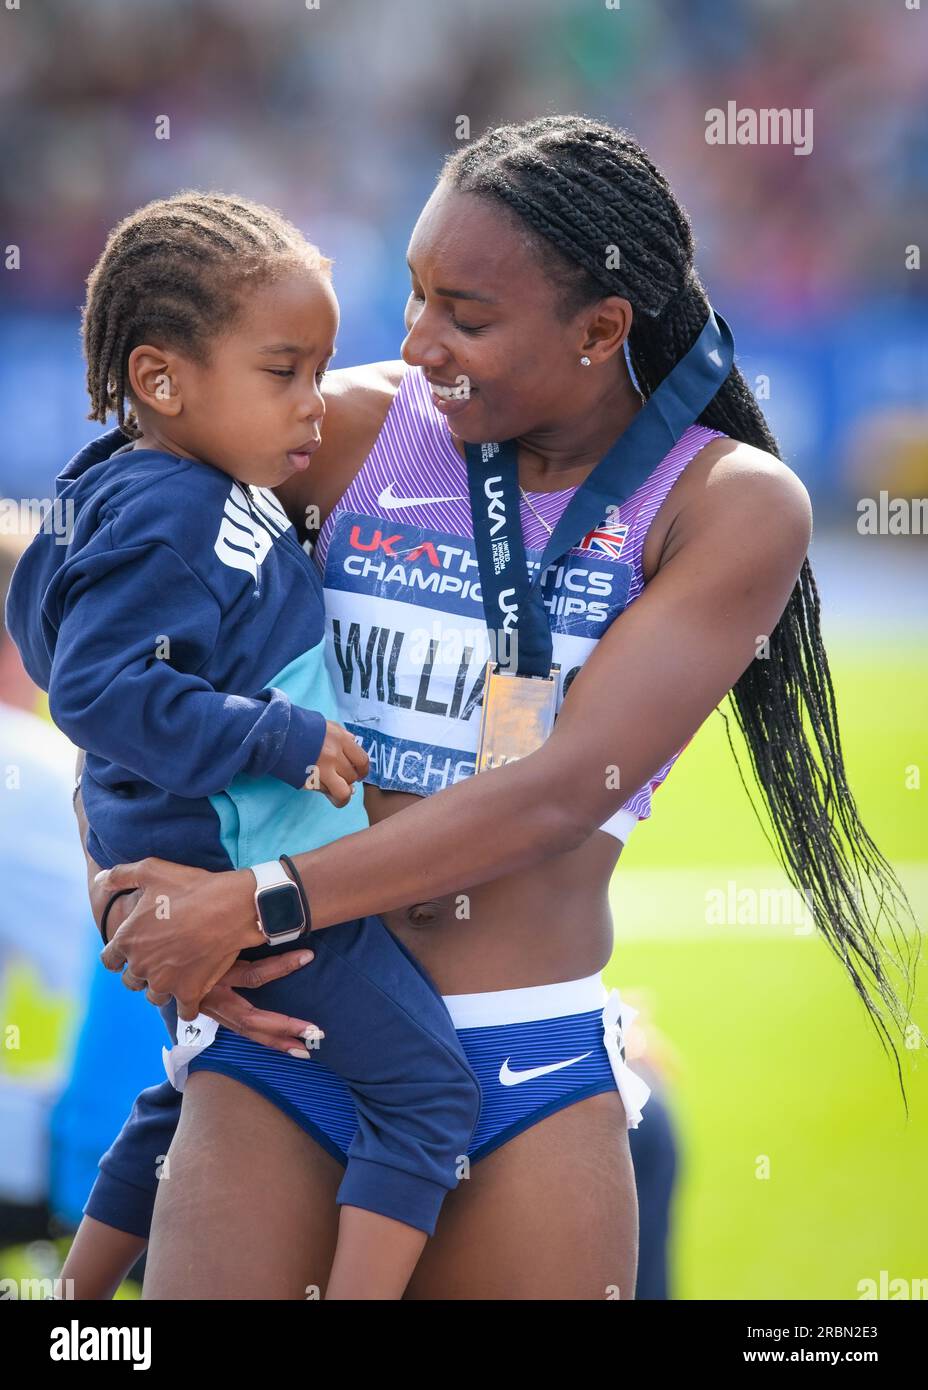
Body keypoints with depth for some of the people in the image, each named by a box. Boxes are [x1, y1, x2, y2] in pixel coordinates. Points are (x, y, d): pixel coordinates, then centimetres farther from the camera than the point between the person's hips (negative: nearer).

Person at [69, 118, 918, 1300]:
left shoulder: (731, 505, -3)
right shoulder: (353, 426, 2)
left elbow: (563, 792, -13)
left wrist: (253, 903, -16)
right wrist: (117, 881, -6)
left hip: (530, 1073, -1)